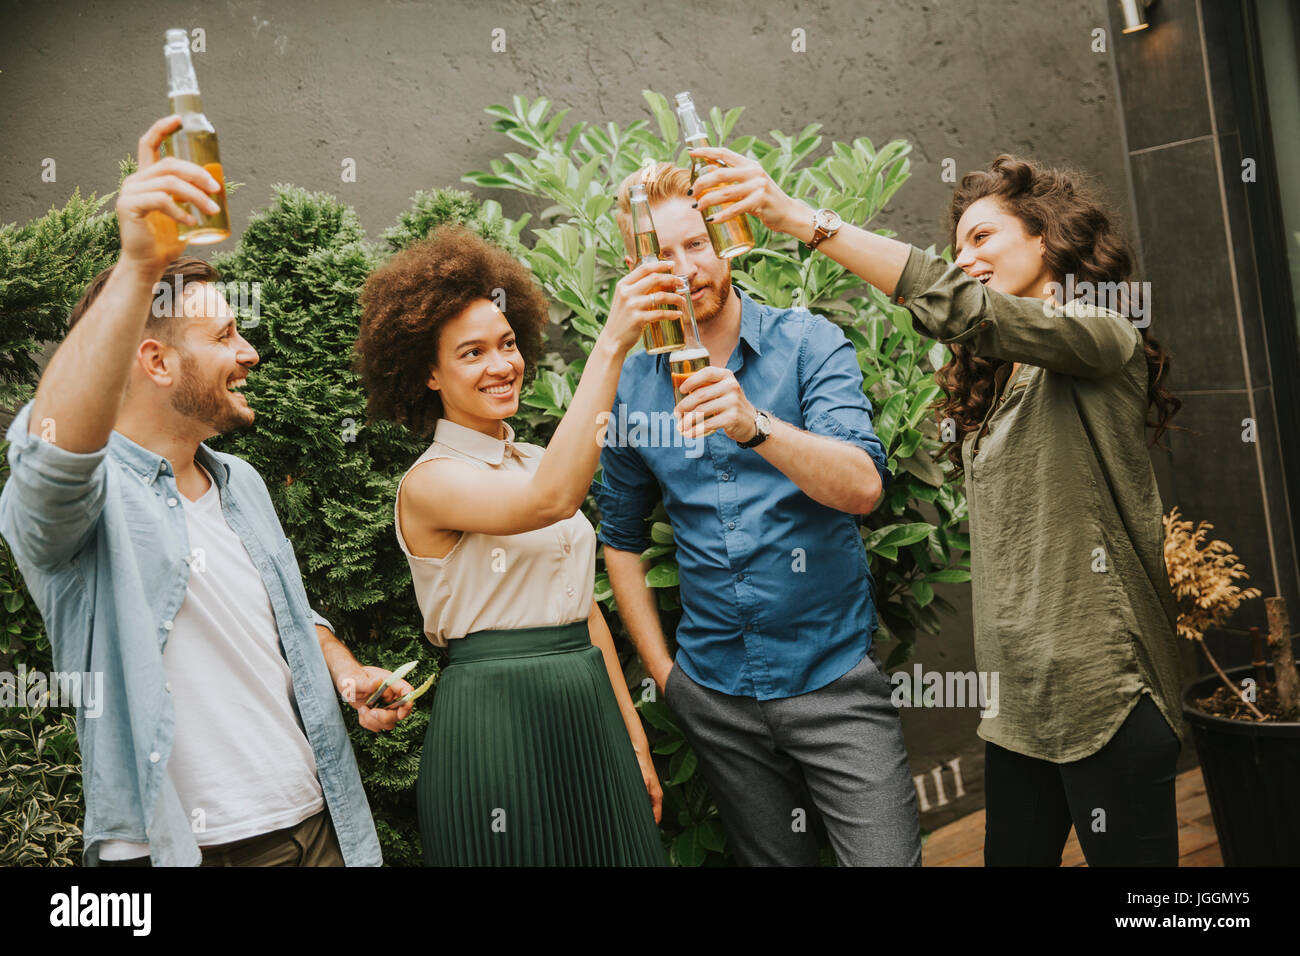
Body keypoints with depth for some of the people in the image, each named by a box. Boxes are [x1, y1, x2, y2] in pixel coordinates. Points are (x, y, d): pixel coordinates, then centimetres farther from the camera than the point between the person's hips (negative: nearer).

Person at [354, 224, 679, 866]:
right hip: (493, 724, -7)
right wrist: (610, 346, -33)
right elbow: (550, 501, -32)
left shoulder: (537, 460, 11)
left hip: (589, 715, 7)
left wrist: (635, 741, 13)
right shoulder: (429, 482, -11)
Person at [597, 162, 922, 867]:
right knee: (775, 860, 16)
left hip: (834, 677, -2)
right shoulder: (632, 384, 1)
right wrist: (662, 669, 6)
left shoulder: (809, 344, -7)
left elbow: (863, 487, -21)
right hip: (714, 695, 3)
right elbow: (622, 537, 11)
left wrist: (755, 425, -37)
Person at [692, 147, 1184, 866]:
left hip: (1103, 691, -7)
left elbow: (958, 305, -25)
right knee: (1012, 854, 11)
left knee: (1129, 855, 3)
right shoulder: (994, 379, 17)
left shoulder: (1102, 338, -8)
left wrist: (799, 219, -28)